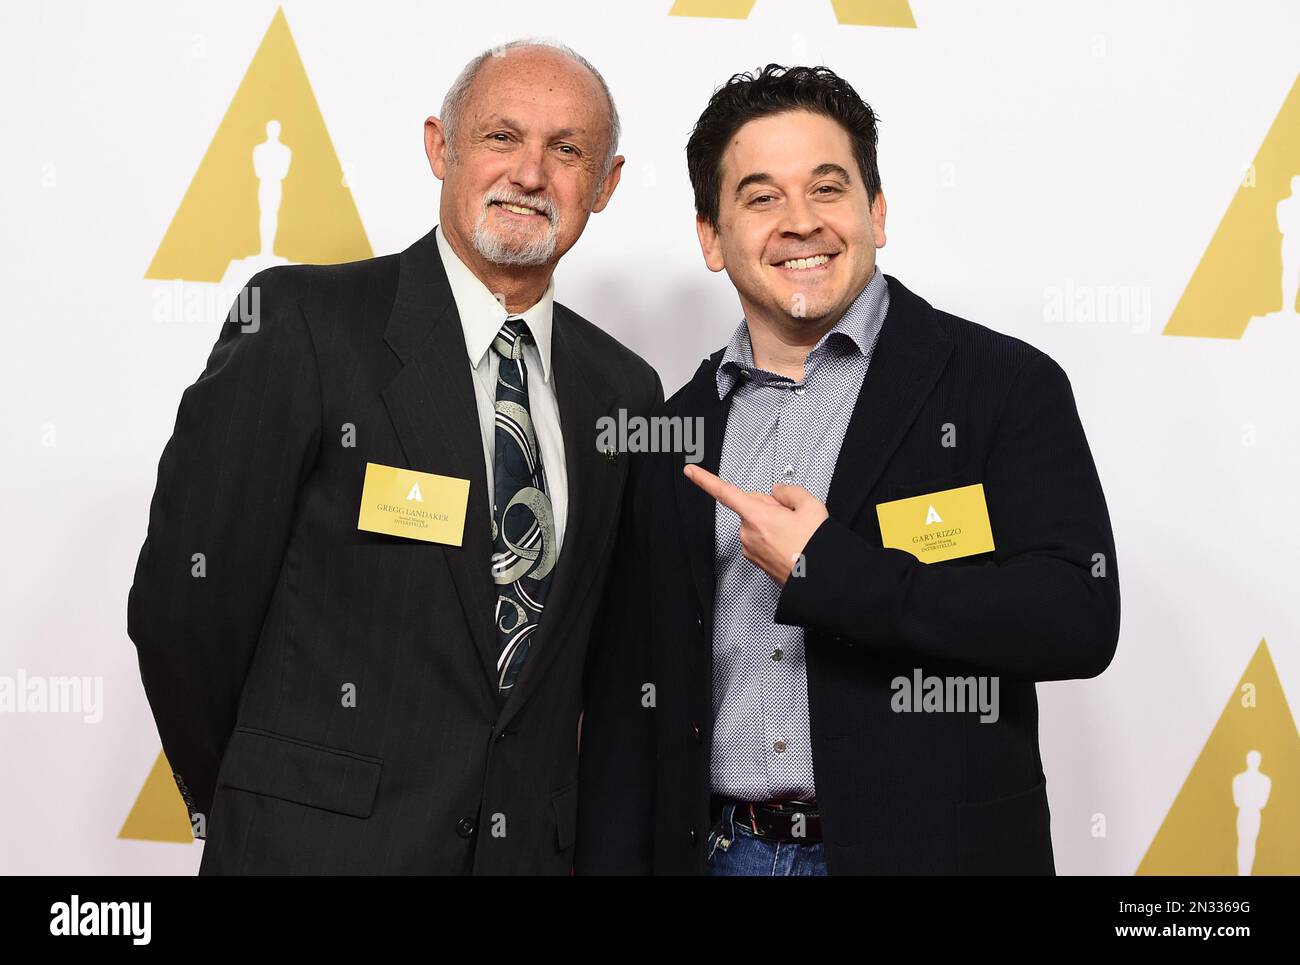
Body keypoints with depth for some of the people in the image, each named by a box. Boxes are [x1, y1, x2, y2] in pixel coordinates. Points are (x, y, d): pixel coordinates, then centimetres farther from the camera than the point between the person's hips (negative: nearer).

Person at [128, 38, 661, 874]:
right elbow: (184, 599, -9)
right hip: (320, 838, -4)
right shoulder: (303, 320, -11)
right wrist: (257, 808, -1)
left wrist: (561, 799, 4)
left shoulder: (625, 389, 3)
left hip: (534, 841, 4)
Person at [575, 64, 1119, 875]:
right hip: (718, 848, 3)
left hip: (928, 845, -3)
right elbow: (628, 699, 6)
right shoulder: (673, 434, 4)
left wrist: (820, 570, -17)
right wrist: (612, 859, 0)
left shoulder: (1007, 387, -7)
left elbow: (1080, 621, -17)